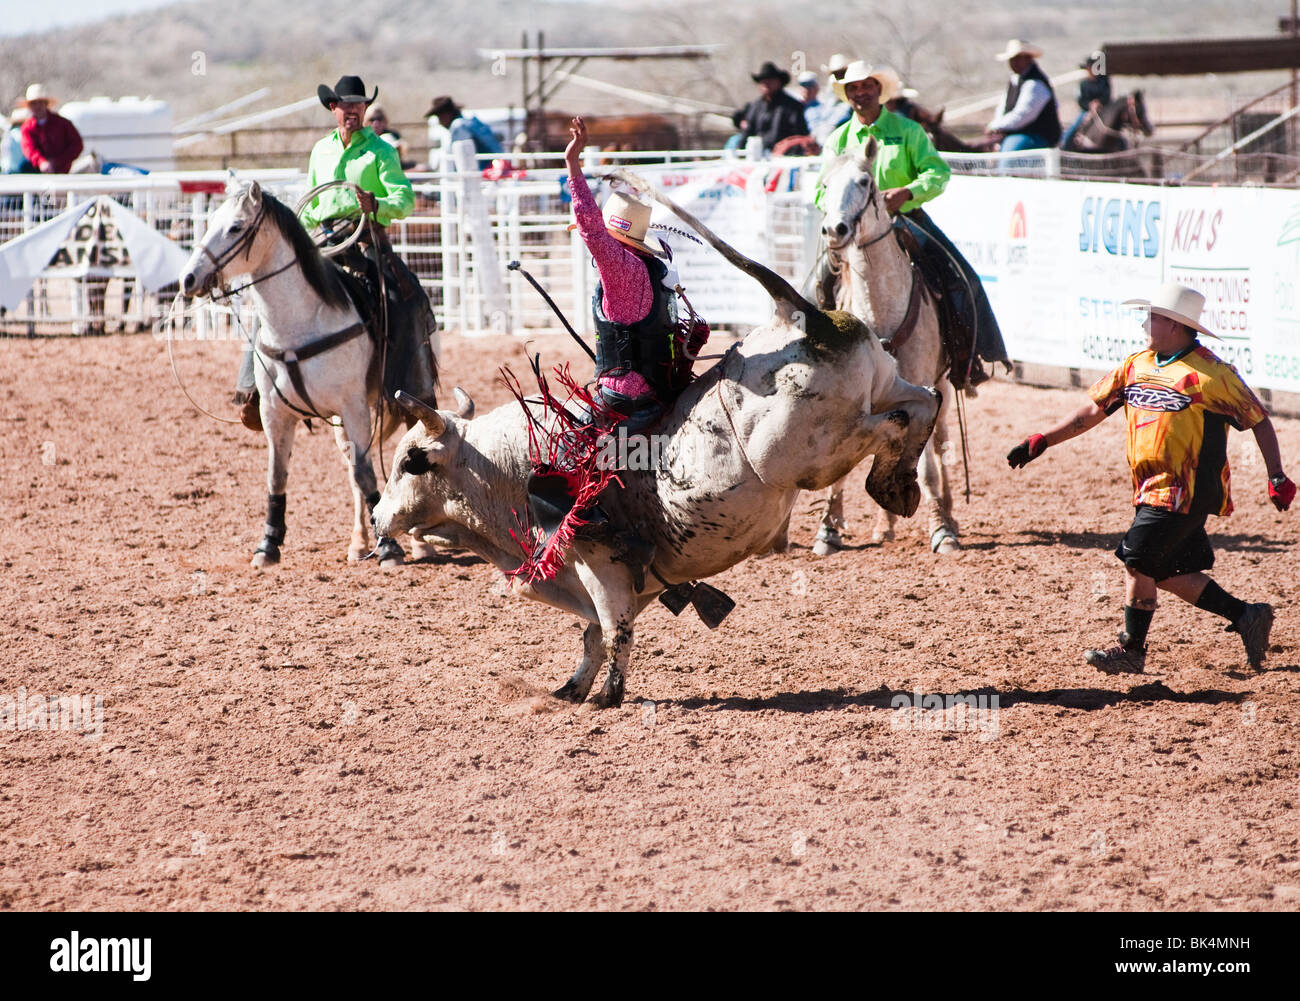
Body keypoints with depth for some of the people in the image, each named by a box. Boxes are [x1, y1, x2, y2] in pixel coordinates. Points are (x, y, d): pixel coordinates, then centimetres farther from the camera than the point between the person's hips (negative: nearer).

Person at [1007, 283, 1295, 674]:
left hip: (1186, 491, -8)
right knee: (1168, 572, 9)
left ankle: (1131, 650, 3)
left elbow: (1259, 420, -6)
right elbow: (1095, 408, 15)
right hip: (1154, 490, 8)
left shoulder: (1210, 374, -12)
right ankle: (1246, 615, 21)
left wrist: (1277, 477, -11)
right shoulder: (1137, 365, 9)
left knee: (1138, 562, -9)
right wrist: (1041, 442, 10)